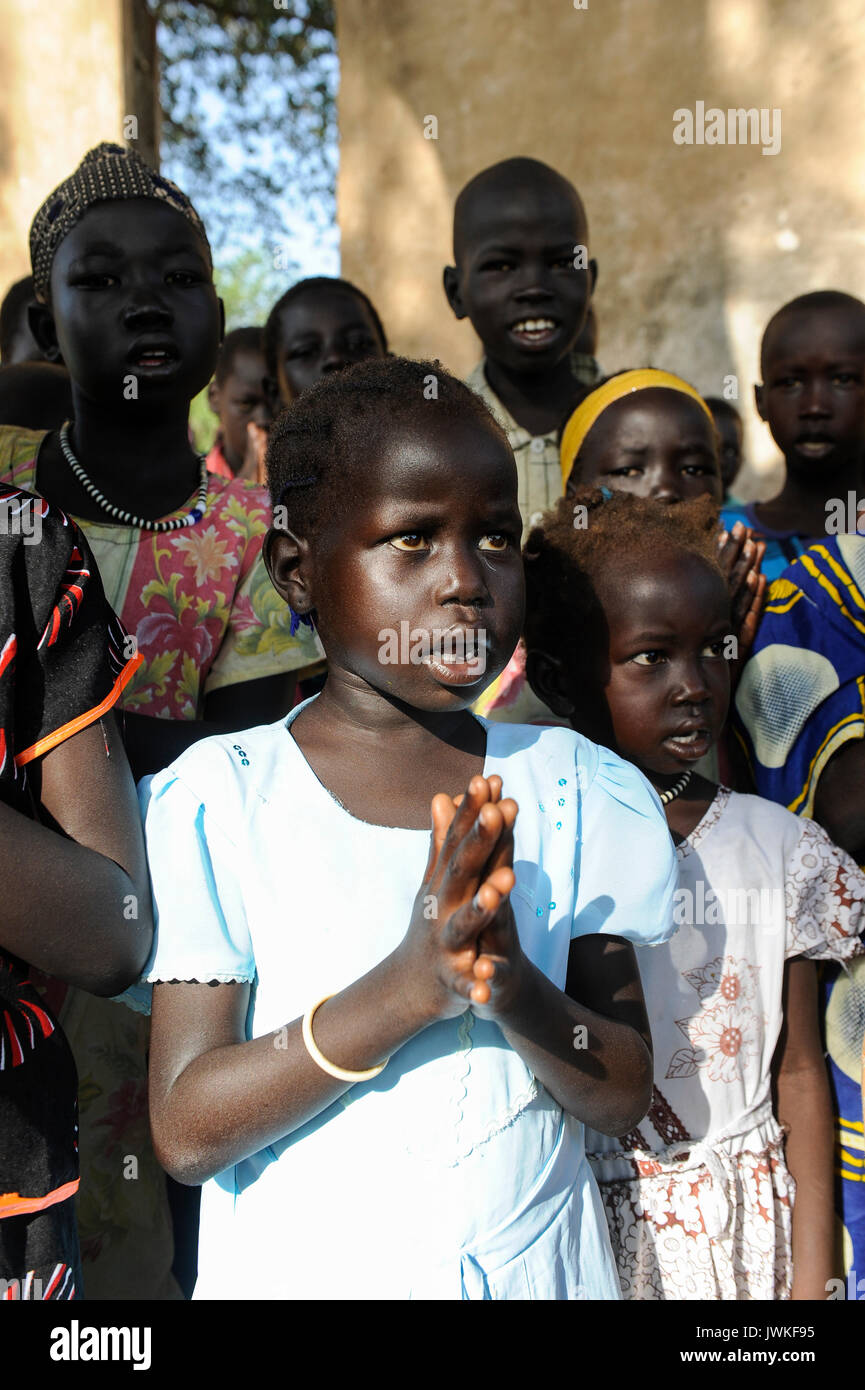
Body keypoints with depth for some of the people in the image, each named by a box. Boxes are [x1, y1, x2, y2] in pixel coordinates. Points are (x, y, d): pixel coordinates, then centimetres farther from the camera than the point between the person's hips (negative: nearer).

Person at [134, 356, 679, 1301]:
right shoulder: (218, 800, -12)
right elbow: (186, 1133, -15)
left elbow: (623, 1098, -4)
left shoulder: (573, 788, -4)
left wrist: (518, 993, -23)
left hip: (535, 1263, 2)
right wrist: (405, 986, -27)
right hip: (298, 1268, -2)